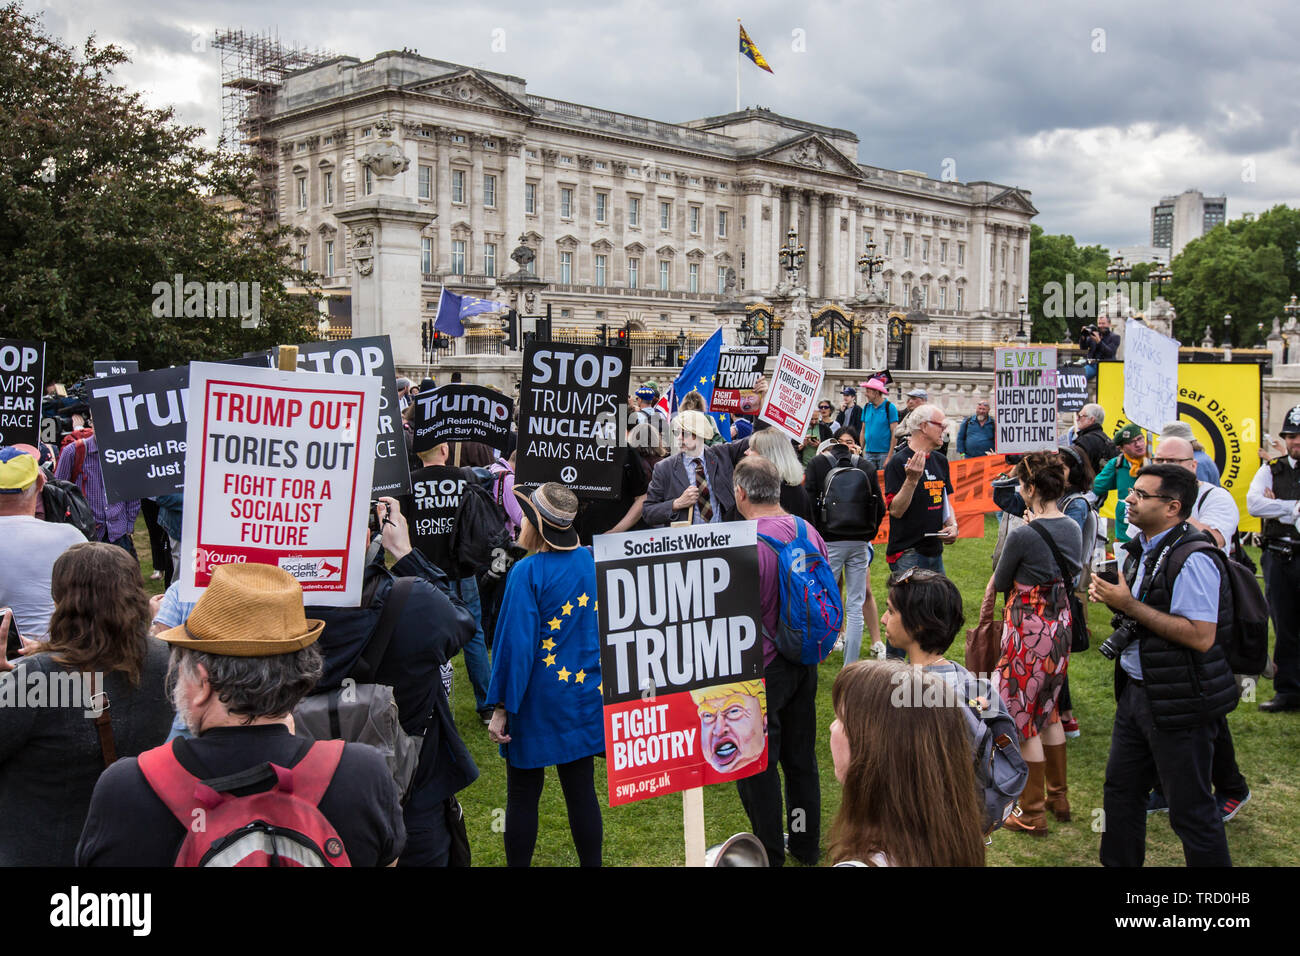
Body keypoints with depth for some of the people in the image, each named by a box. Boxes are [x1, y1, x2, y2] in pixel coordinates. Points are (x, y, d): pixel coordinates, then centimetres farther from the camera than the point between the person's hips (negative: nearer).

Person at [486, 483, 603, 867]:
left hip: (538, 703, -5)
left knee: (522, 796, 9)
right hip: (585, 698, 5)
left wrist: (502, 708, -11)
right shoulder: (591, 561, -1)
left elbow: (516, 644, -17)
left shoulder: (527, 572, -17)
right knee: (581, 790, 14)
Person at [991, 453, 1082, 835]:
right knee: (1048, 709, 23)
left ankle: (1033, 813, 14)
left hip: (1028, 627, -8)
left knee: (1023, 717, 5)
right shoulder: (1073, 529, 1)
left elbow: (1000, 582, -8)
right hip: (1061, 621, 8)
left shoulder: (1023, 535, -22)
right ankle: (1059, 797, 35)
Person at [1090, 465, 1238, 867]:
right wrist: (1110, 595, 1)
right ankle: (1118, 863, 35)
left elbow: (1200, 636, -28)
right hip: (1136, 691, 9)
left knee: (1190, 808, 4)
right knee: (1120, 790, 19)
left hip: (1179, 702, -9)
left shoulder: (1191, 559, -21)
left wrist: (1129, 605, -25)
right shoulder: (1143, 549, 9)